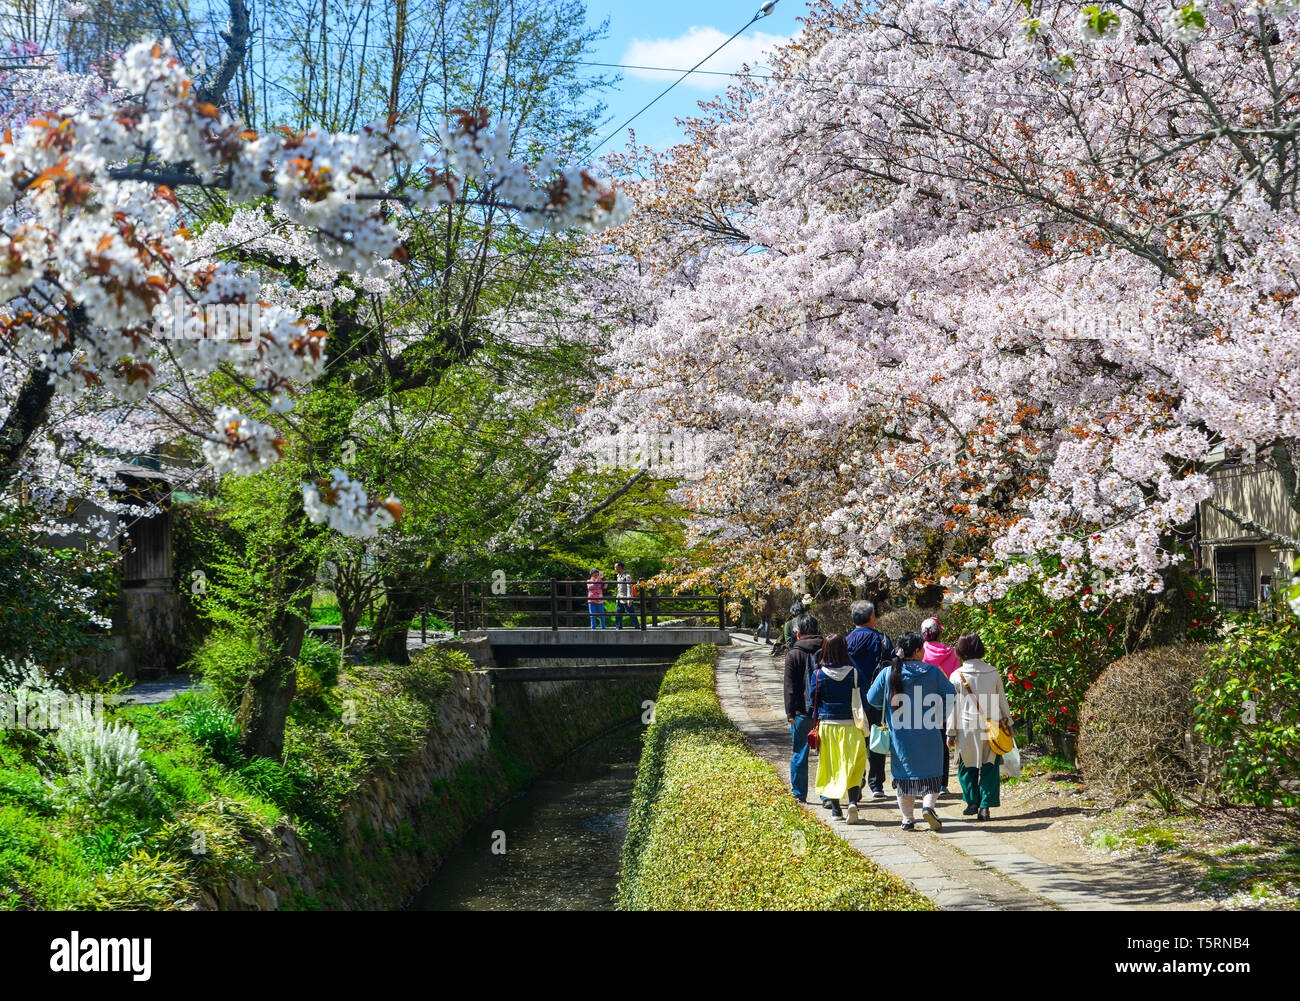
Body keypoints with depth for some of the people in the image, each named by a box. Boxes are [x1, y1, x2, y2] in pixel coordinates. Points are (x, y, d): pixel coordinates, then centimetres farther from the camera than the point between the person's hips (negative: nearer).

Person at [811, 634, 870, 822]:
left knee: (831, 767, 11)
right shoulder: (855, 673, -5)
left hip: (827, 725, 1)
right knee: (853, 766, 6)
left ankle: (835, 809, 14)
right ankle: (853, 801, -15)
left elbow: (813, 701, 0)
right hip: (851, 726, 0)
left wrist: (816, 726, 11)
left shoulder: (819, 675, -5)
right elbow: (865, 698, -2)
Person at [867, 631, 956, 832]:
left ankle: (907, 818, 12)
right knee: (929, 773, 11)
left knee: (904, 775, 11)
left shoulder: (888, 674, -4)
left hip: (900, 735, 1)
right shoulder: (932, 672, -5)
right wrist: (942, 718, 10)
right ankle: (928, 806, -13)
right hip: (928, 734, -1)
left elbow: (872, 698, 1)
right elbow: (950, 694, -3)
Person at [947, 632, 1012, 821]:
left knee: (968, 766, 13)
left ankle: (973, 803, 13)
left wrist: (951, 733, 4)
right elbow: (1002, 701, 10)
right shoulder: (993, 673, 1)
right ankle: (985, 806, 2)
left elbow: (953, 706, -3)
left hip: (968, 728, -2)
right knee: (990, 767, 6)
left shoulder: (957, 676, -7)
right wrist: (1007, 723, 22)